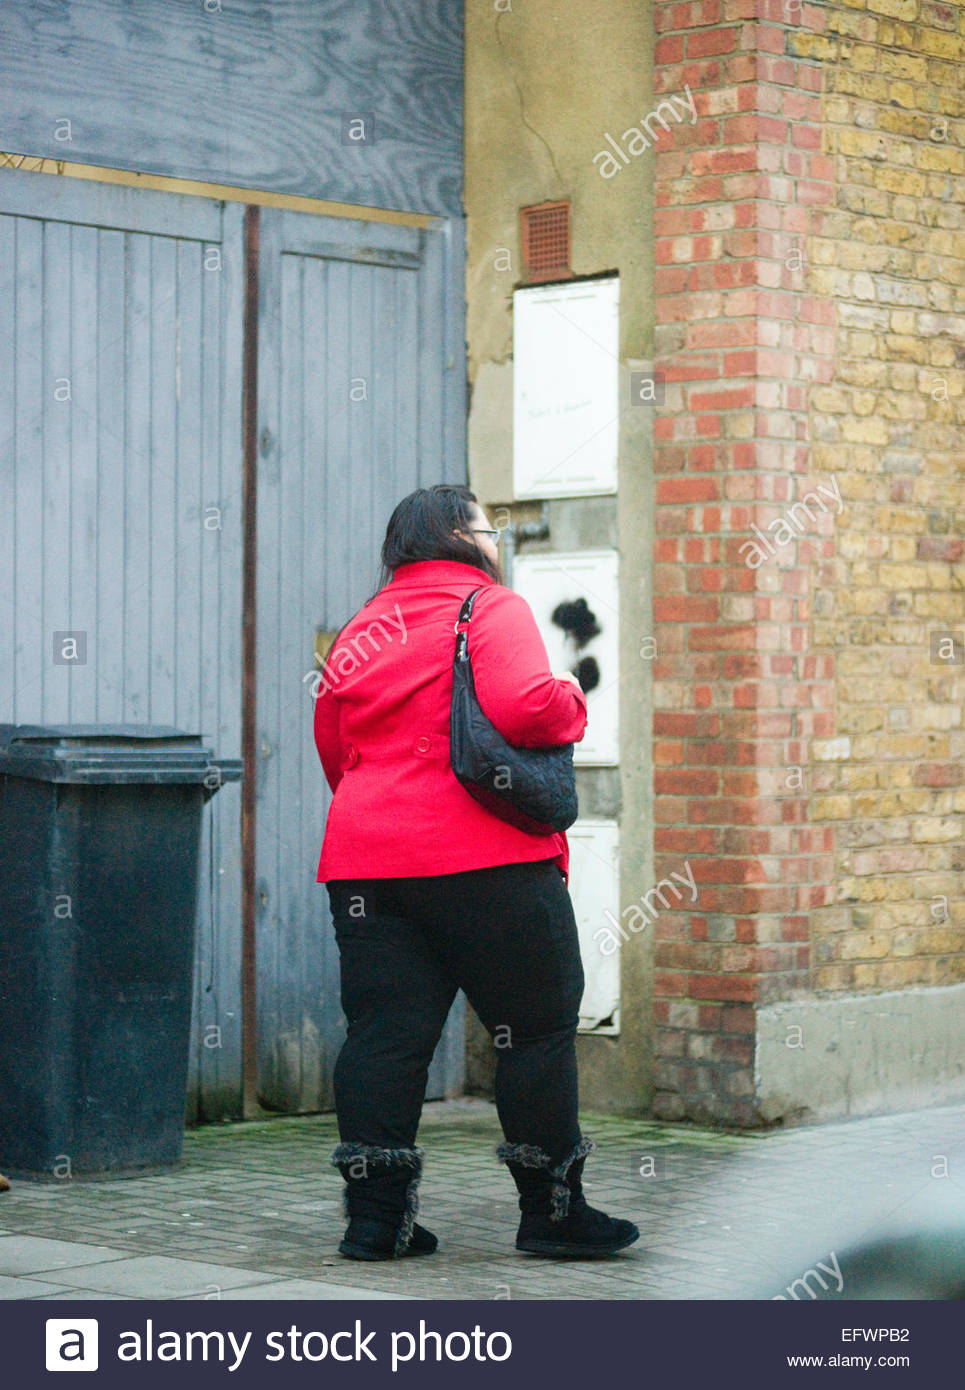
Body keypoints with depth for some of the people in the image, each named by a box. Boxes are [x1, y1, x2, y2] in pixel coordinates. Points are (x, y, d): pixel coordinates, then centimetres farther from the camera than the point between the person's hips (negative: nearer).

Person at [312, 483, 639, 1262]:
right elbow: (523, 705, -20)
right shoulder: (492, 608, -4)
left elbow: (333, 748, 22)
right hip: (486, 857, -7)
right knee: (539, 1025, 4)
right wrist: (571, 704, 0)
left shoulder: (362, 630, 18)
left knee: (384, 1033, 6)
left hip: (366, 862, 7)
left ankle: (376, 1215, 5)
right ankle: (553, 1210, 8)